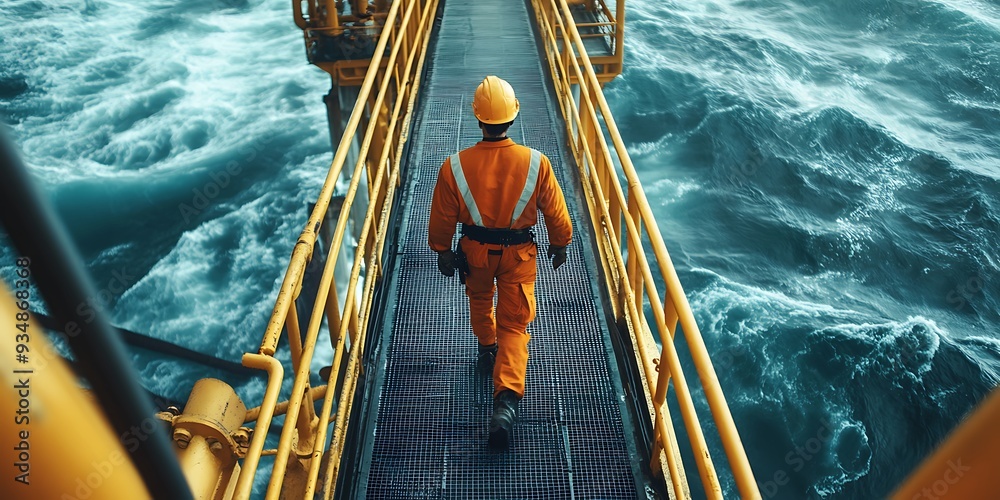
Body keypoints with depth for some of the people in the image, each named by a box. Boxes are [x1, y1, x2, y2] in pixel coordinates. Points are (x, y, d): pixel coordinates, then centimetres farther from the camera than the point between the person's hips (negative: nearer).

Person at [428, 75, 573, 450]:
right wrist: (559, 244, 11)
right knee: (514, 324, 8)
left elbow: (442, 218, -7)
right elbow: (555, 212, -7)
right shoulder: (536, 163, -20)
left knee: (480, 300, 30)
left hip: (475, 250, 1)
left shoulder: (455, 166, -19)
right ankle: (506, 398, -5)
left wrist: (442, 251, 10)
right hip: (519, 253, -1)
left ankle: (488, 349, 54)